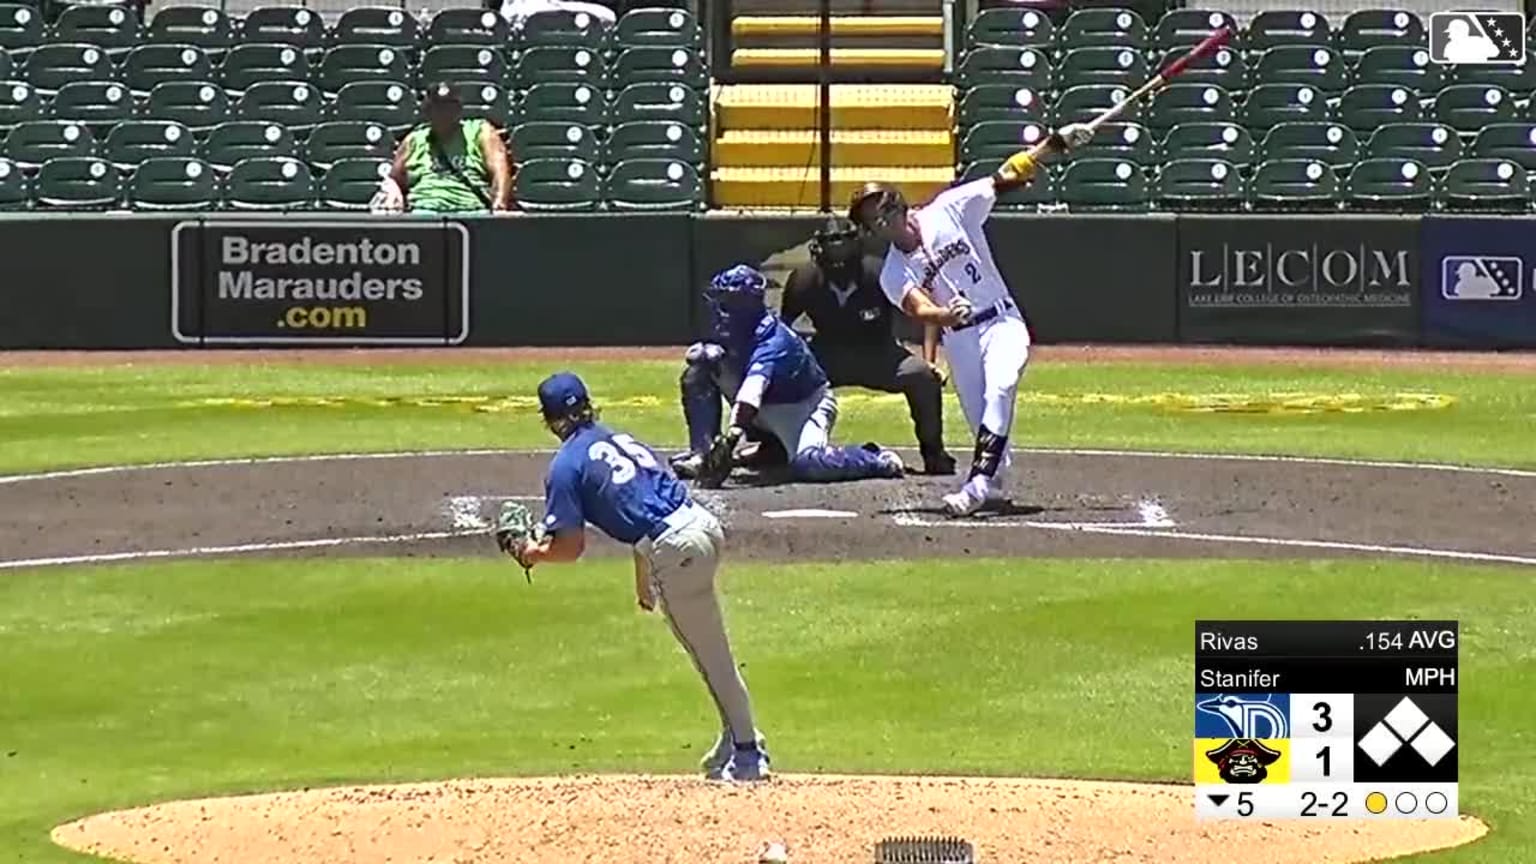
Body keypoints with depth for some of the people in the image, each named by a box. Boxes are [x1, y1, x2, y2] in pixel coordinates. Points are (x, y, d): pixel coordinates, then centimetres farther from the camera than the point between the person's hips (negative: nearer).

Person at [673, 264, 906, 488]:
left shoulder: (773, 341, -36)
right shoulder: (730, 334, -11)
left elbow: (753, 387, -53)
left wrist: (731, 435, -67)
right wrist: (705, 352, -21)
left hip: (808, 404, -8)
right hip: (767, 408, 8)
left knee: (806, 464, -39)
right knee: (698, 372, -10)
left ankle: (877, 459, -12)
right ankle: (701, 454, -9)